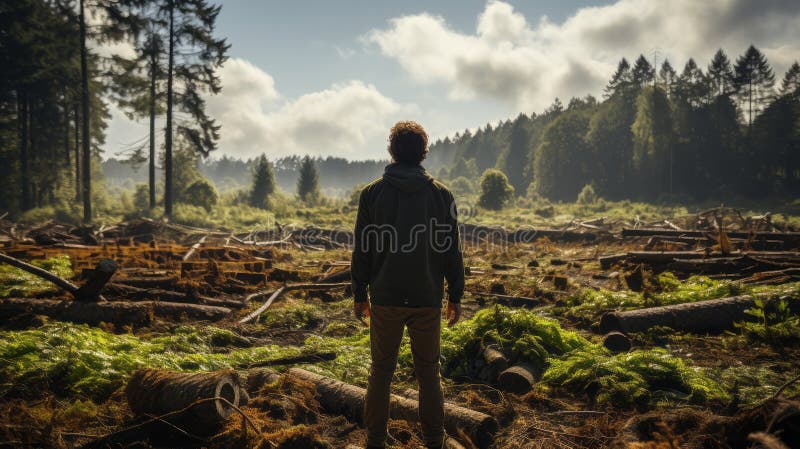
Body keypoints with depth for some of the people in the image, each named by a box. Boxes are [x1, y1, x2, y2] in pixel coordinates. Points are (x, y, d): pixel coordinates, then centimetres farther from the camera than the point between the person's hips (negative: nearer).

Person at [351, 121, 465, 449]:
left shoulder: (372, 193, -2)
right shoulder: (441, 194, -1)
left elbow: (362, 250, -1)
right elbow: (452, 251, 0)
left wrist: (360, 295, 8)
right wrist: (455, 296, 8)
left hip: (385, 299, 0)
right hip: (428, 299, 0)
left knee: (381, 370, 12)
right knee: (428, 372, 12)